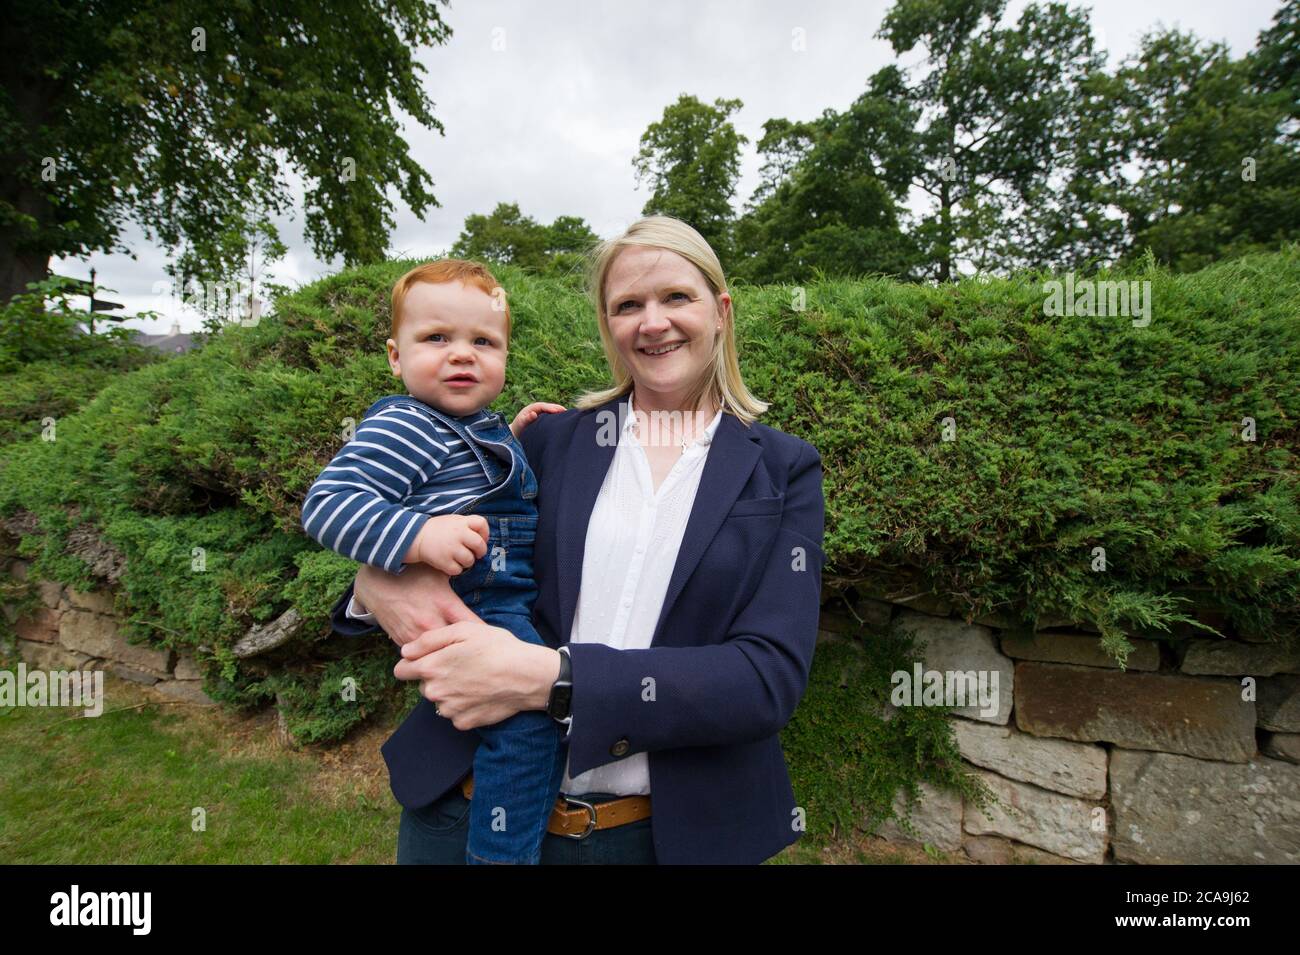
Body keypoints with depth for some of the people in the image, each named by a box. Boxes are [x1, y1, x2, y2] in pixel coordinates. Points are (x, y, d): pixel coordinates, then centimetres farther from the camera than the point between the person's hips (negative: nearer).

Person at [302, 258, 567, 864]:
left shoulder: (477, 424, 13)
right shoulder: (403, 429, -16)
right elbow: (326, 504, -24)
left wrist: (514, 438, 16)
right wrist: (419, 534, -38)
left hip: (513, 604, 10)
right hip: (470, 611, -10)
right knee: (531, 718, -25)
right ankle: (503, 850, -8)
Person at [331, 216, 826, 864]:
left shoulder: (783, 470, -5)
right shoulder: (551, 440, -1)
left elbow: (771, 677, -15)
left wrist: (550, 677, -24)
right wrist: (377, 579, -15)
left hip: (673, 830, -1)